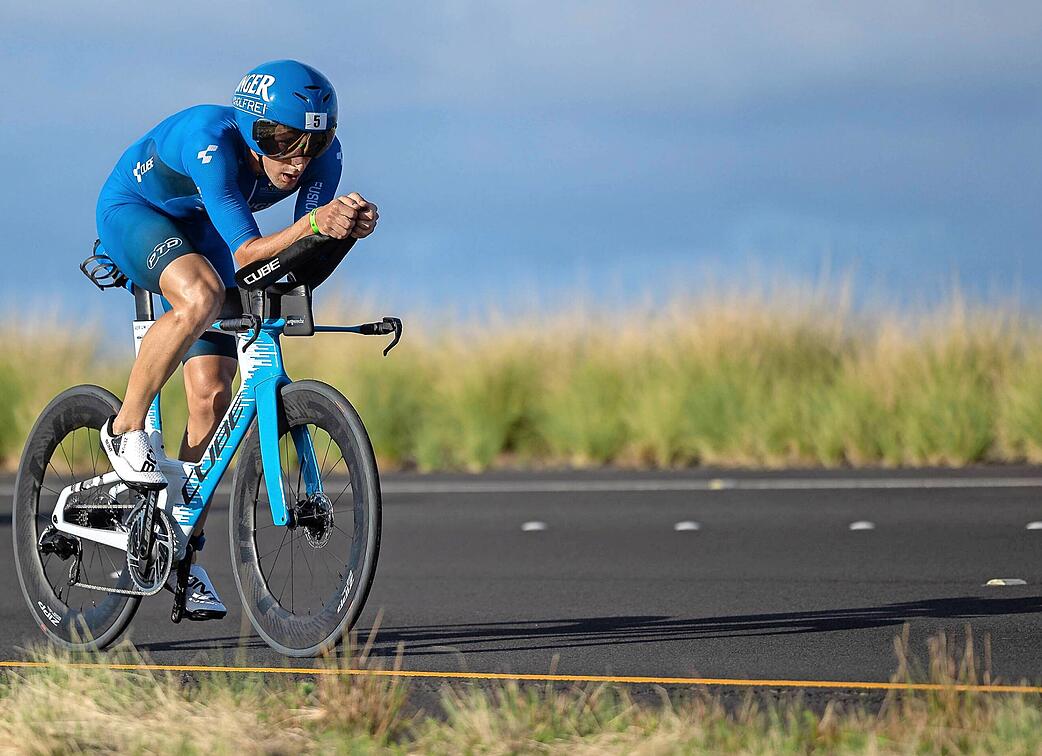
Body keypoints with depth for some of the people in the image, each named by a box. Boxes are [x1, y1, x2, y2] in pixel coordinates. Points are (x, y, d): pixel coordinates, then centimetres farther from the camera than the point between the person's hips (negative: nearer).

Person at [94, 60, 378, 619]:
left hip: (199, 235, 6)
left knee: (213, 399, -5)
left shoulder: (320, 154, -23)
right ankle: (125, 430, -18)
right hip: (134, 213, -5)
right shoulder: (213, 143, -38)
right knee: (200, 295, -39)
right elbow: (246, 253, -42)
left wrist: (350, 225, -44)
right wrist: (312, 223, -58)